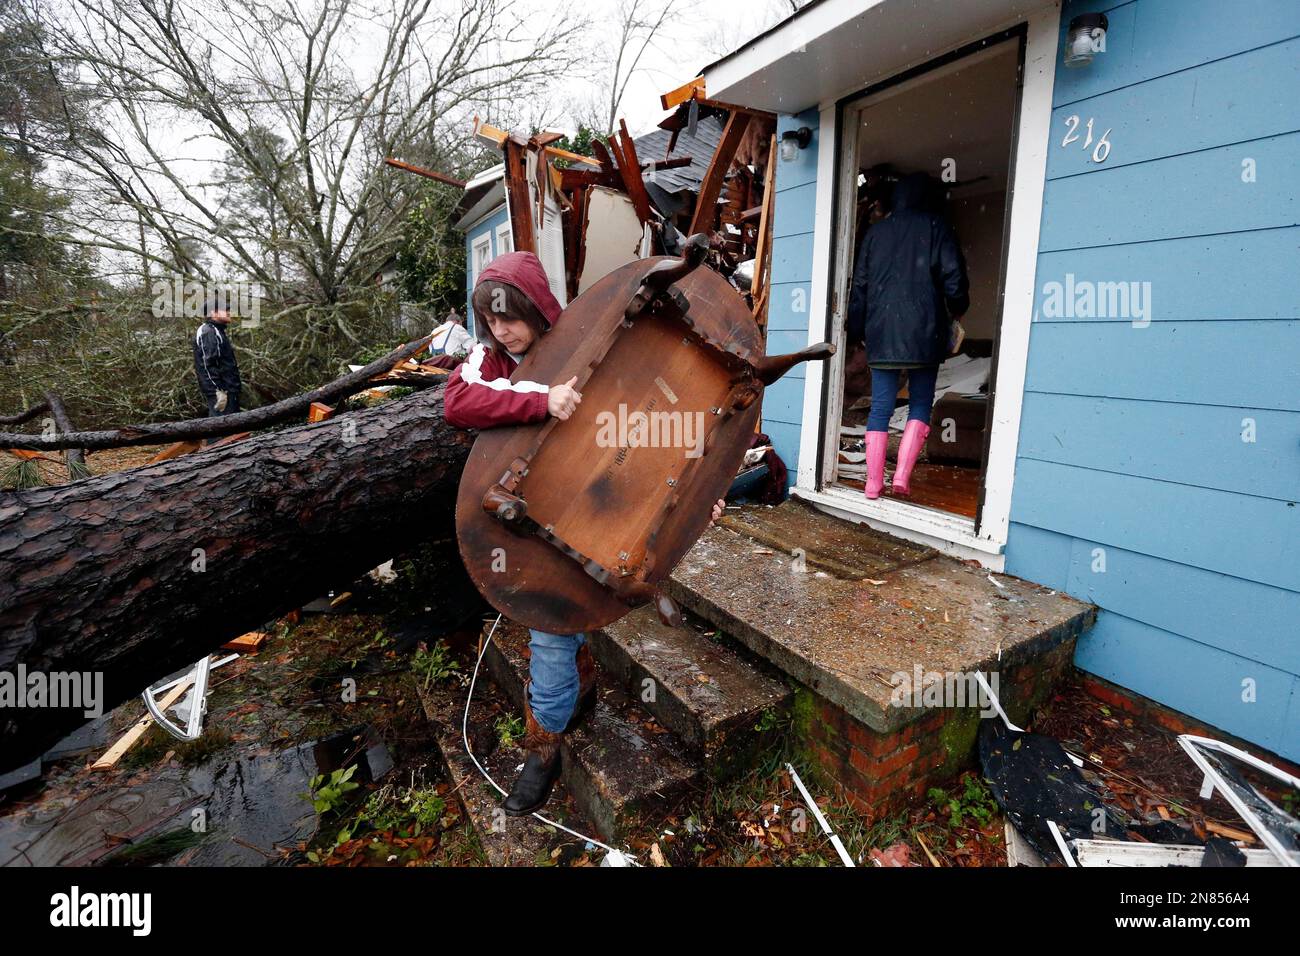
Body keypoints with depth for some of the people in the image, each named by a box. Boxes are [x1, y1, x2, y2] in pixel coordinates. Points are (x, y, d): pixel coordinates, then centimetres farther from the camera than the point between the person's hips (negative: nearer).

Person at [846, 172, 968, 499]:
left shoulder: (876, 231, 13)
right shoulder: (935, 226, 4)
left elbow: (860, 284, 12)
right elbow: (953, 275, -1)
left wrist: (857, 331, 18)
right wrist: (957, 309, 18)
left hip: (881, 333, 2)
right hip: (922, 333, -2)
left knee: (880, 407, 4)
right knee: (920, 405, 8)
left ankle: (873, 483, 3)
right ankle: (902, 475, -5)